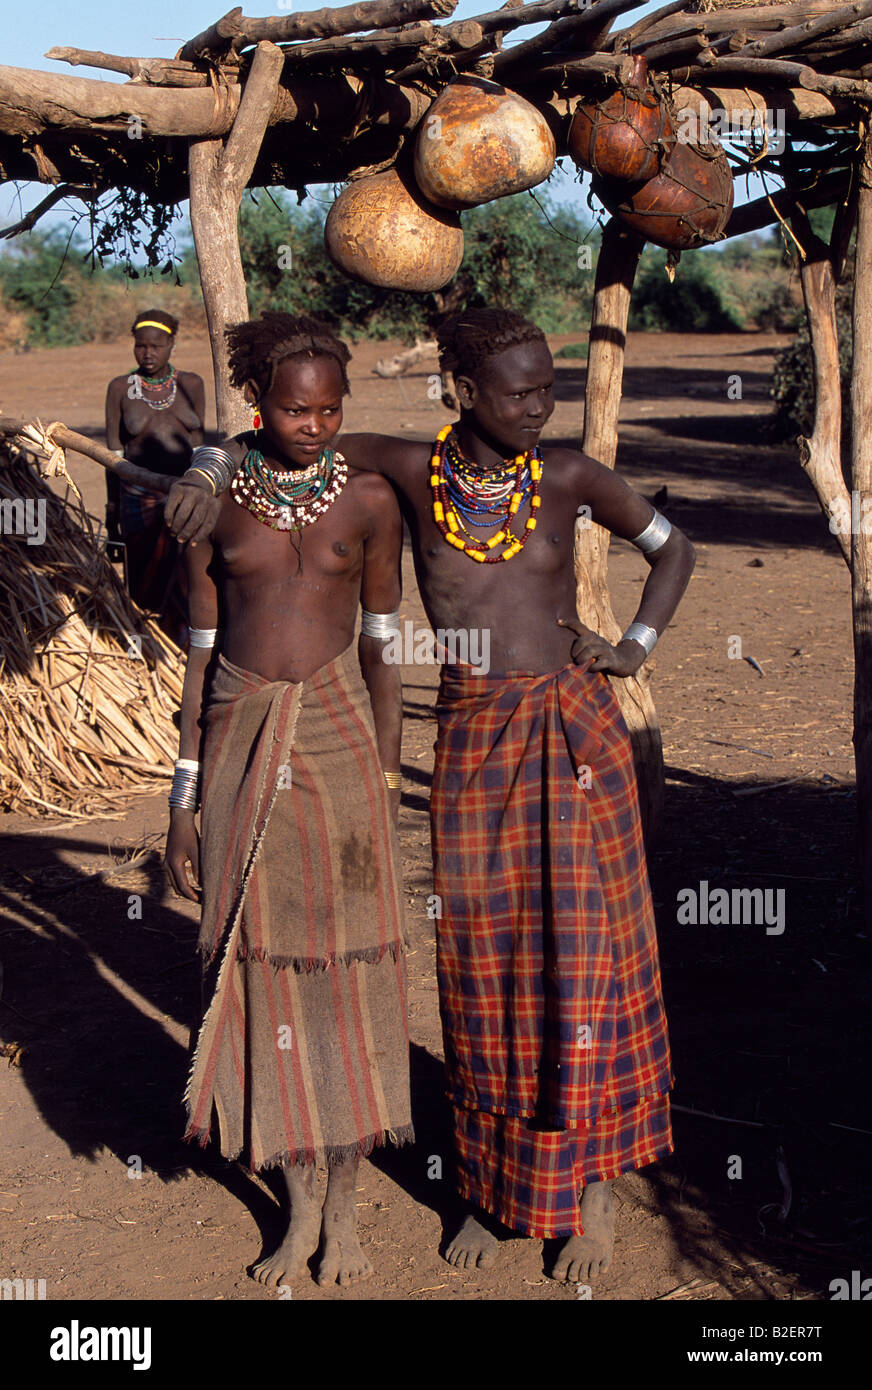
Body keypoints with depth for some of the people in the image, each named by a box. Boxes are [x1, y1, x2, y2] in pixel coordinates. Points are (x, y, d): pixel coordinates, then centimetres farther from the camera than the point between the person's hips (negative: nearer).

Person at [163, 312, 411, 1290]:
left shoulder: (368, 501, -1)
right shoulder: (214, 494, 0)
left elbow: (383, 650, 4)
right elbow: (201, 650, 4)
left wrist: (385, 786, 3)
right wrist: (183, 800, 3)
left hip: (337, 732, -1)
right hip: (242, 736, 1)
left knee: (346, 957, 4)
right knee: (259, 962, 6)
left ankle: (344, 1206, 21)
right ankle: (298, 1205, 21)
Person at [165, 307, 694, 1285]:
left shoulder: (569, 478, -1)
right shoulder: (416, 471, -2)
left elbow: (671, 547, 13)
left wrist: (635, 647, 1)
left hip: (573, 728, 0)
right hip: (470, 737, 1)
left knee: (583, 952, 2)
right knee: (482, 965, 7)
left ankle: (594, 1179, 18)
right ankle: (492, 1184, 23)